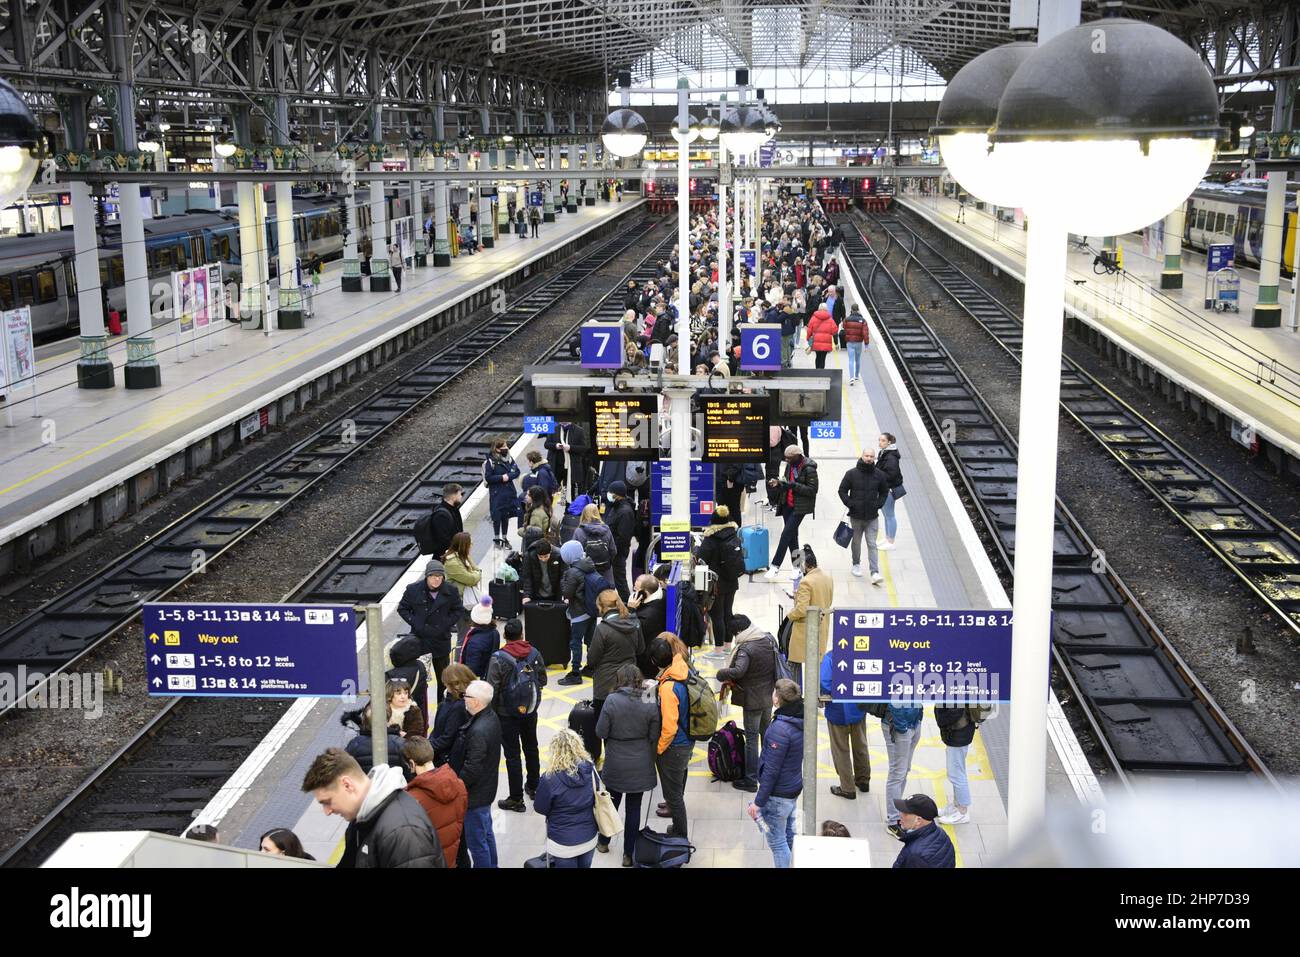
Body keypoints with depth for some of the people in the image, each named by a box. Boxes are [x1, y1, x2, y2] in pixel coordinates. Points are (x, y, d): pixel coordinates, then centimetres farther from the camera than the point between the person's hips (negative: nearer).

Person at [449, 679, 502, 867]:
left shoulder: (478, 731, -32)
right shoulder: (491, 717, -2)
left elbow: (472, 769, -28)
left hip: (475, 794, -10)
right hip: (487, 789, 10)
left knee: (476, 842, 5)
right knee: (487, 833, 25)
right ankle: (491, 865, 40)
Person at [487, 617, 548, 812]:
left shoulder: (499, 658, -20)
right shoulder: (534, 653, -7)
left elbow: (493, 689, -19)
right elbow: (542, 680, 3)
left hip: (507, 714, -5)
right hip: (530, 710, 5)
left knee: (512, 754, 4)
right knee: (531, 748, 23)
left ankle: (516, 798, 9)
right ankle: (533, 787, 39)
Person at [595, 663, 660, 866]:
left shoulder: (611, 701, -15)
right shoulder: (650, 704, -11)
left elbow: (600, 732, -11)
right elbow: (654, 737, -5)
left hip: (615, 763, 0)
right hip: (640, 765, 0)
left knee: (612, 802, 21)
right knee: (634, 808, 9)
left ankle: (603, 842, 39)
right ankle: (628, 854, 16)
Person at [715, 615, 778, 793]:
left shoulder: (746, 649, -26)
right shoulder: (770, 639, -2)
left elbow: (737, 671, -40)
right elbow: (776, 659, 12)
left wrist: (721, 674, -23)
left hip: (753, 700, -8)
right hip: (769, 696, 8)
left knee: (752, 738, 1)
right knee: (767, 733, 23)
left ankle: (751, 780, 8)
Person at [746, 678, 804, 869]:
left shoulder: (780, 729, -28)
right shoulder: (800, 721, -1)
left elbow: (771, 770, -25)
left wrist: (758, 801, -17)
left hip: (778, 795, -9)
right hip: (794, 789, 9)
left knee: (777, 841, 4)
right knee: (788, 836, 22)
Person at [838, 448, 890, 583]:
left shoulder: (880, 475, 0)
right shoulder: (852, 474, -6)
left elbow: (884, 492, 14)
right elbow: (842, 490, 1)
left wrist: (878, 504, 1)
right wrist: (849, 503, -10)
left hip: (872, 517, 0)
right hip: (855, 516, 0)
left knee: (872, 545, -3)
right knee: (856, 542, 16)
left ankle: (875, 573, -7)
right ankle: (856, 564, 36)